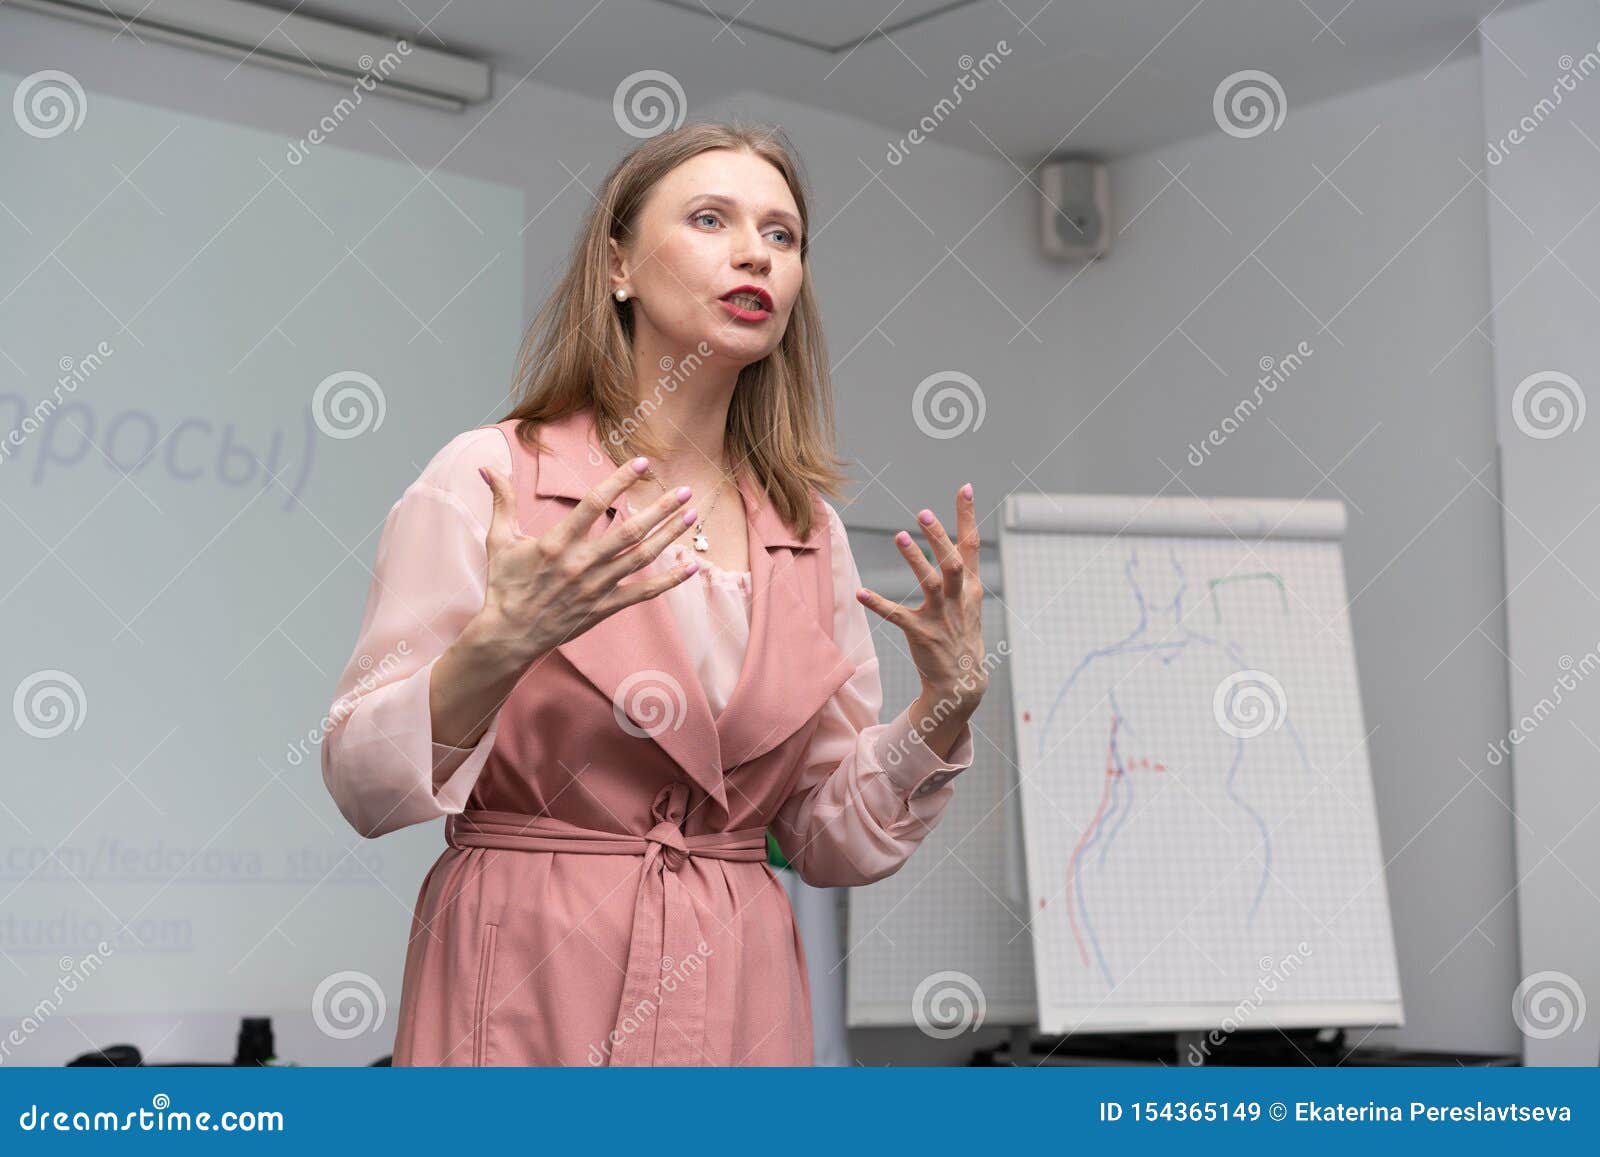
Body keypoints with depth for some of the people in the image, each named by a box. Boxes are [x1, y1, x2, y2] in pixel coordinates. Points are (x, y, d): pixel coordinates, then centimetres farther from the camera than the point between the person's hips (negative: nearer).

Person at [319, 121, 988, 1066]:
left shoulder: (809, 530, 5)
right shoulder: (487, 478, -7)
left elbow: (835, 839, 7)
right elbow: (363, 785, -10)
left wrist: (949, 700, -8)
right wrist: (500, 644, -26)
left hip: (740, 999, 4)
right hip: (525, 997, -4)